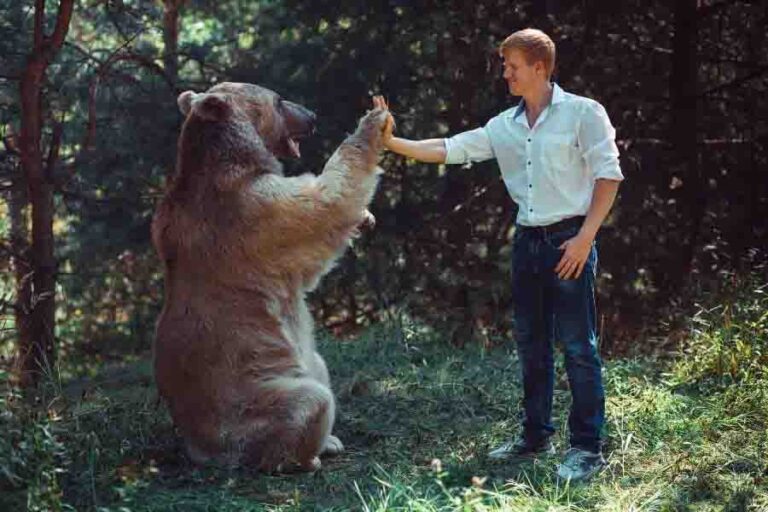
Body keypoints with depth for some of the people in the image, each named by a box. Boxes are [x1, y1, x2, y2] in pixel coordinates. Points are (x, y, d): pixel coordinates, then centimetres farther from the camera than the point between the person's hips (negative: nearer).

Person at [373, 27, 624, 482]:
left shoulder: (583, 113, -5)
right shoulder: (505, 126, 11)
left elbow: (608, 175, -7)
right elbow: (449, 149, 11)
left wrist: (585, 237, -14)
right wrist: (392, 142, 1)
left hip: (569, 239, -7)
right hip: (527, 240, 7)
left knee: (578, 345, -6)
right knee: (531, 344, 12)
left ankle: (588, 447, 0)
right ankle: (536, 436, 23)